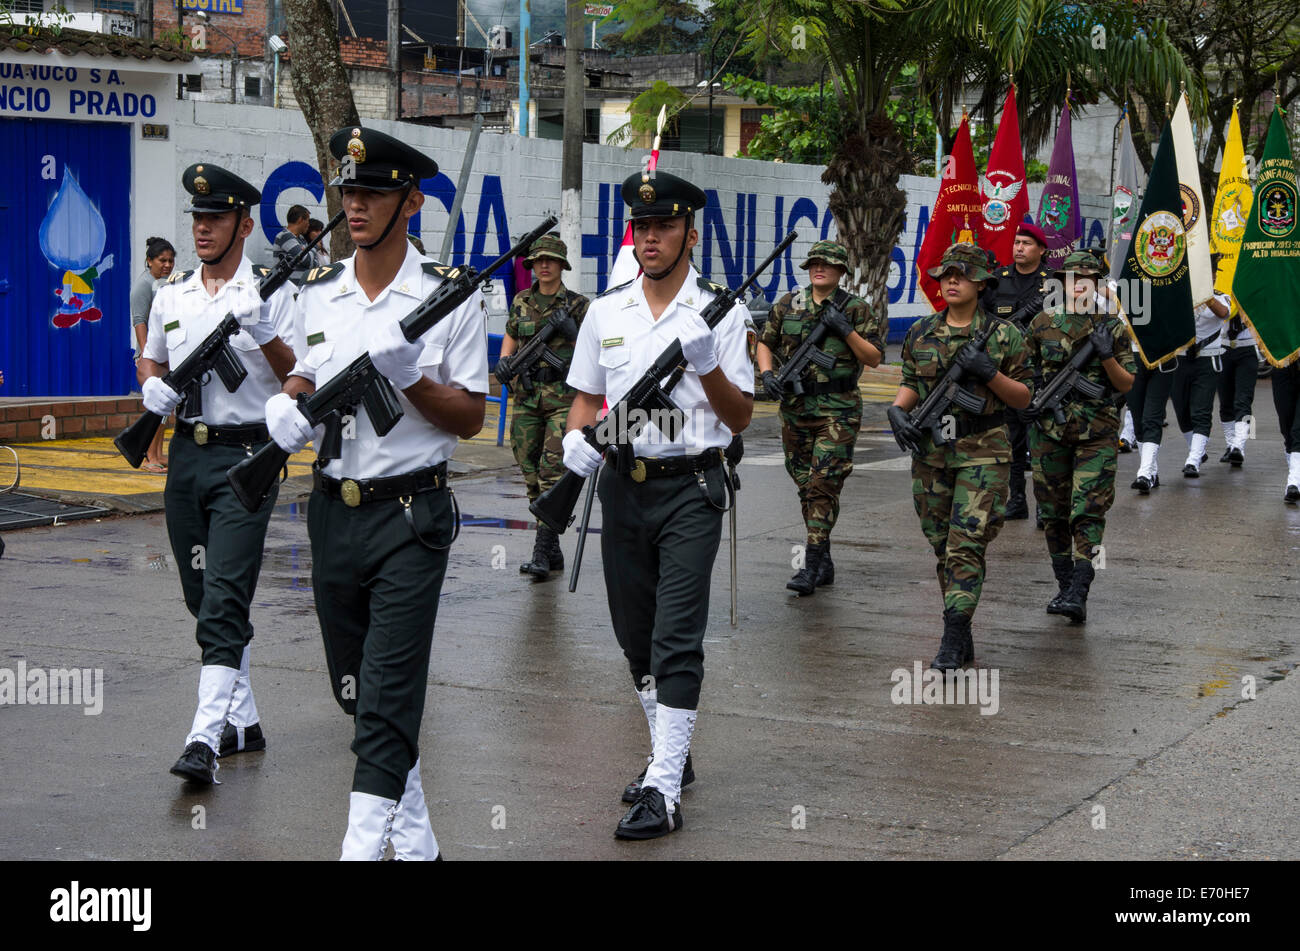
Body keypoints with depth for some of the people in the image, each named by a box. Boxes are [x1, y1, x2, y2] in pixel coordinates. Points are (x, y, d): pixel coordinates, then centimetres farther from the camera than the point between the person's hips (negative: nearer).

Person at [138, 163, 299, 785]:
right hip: (187, 453, 6)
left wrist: (266, 337, -24)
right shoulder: (171, 295, 12)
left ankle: (205, 738, -21)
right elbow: (149, 360, 25)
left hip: (245, 458, -6)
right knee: (203, 598, 12)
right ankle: (242, 721, 24)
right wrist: (152, 388, 3)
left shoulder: (270, 292, -4)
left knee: (225, 599, -15)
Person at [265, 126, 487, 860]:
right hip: (333, 510, 6)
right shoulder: (318, 292, 8)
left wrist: (408, 375, -21)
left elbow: (469, 418, -5)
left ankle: (365, 845, -14)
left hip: (410, 514, -6)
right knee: (356, 687, 13)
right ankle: (416, 839, 26)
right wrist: (289, 406, -4)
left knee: (388, 697, -11)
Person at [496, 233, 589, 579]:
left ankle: (542, 553, -16)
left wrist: (570, 329, -17)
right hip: (528, 397, 5)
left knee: (553, 473, -14)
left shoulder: (577, 305, -1)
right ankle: (553, 551, 16)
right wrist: (504, 360, 5)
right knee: (532, 476, 6)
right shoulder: (522, 302, 10)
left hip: (563, 398, -5)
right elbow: (510, 335, 25)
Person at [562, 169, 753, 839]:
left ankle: (664, 790, -12)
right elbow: (586, 396, 15)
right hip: (622, 484, 5)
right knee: (635, 634, 14)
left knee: (676, 639, -11)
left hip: (690, 488, -5)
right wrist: (577, 436, -7)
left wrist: (707, 365, -21)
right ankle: (670, 754, 31)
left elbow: (740, 418, -3)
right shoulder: (605, 312, 8)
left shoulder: (721, 312, -4)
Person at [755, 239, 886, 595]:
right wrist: (767, 374, -2)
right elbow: (765, 343, 16)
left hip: (837, 411, -4)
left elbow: (874, 358, -4)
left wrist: (845, 329, -16)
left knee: (823, 485, -12)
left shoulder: (856, 309, -1)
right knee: (806, 487, 10)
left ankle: (812, 566, -12)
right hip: (794, 407, 4)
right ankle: (824, 562, 21)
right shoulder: (787, 305, 7)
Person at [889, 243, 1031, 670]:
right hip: (931, 453, 4)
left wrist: (989, 372, -15)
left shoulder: (1003, 335, -2)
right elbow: (910, 384, 17)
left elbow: (1023, 398, 1)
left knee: (966, 546, -12)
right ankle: (964, 636, 20)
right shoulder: (921, 334, 8)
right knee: (942, 548, 9)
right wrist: (897, 411, -4)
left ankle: (952, 642, -13)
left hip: (982, 455, -4)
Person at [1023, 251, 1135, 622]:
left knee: (1089, 511, -11)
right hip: (1049, 431, 3)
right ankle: (1064, 586, 20)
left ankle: (1078, 594, -17)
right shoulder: (1043, 324, 7)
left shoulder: (1113, 328, 3)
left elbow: (1126, 384, 3)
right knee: (1054, 512, 7)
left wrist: (1107, 356, -13)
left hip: (1097, 434, -2)